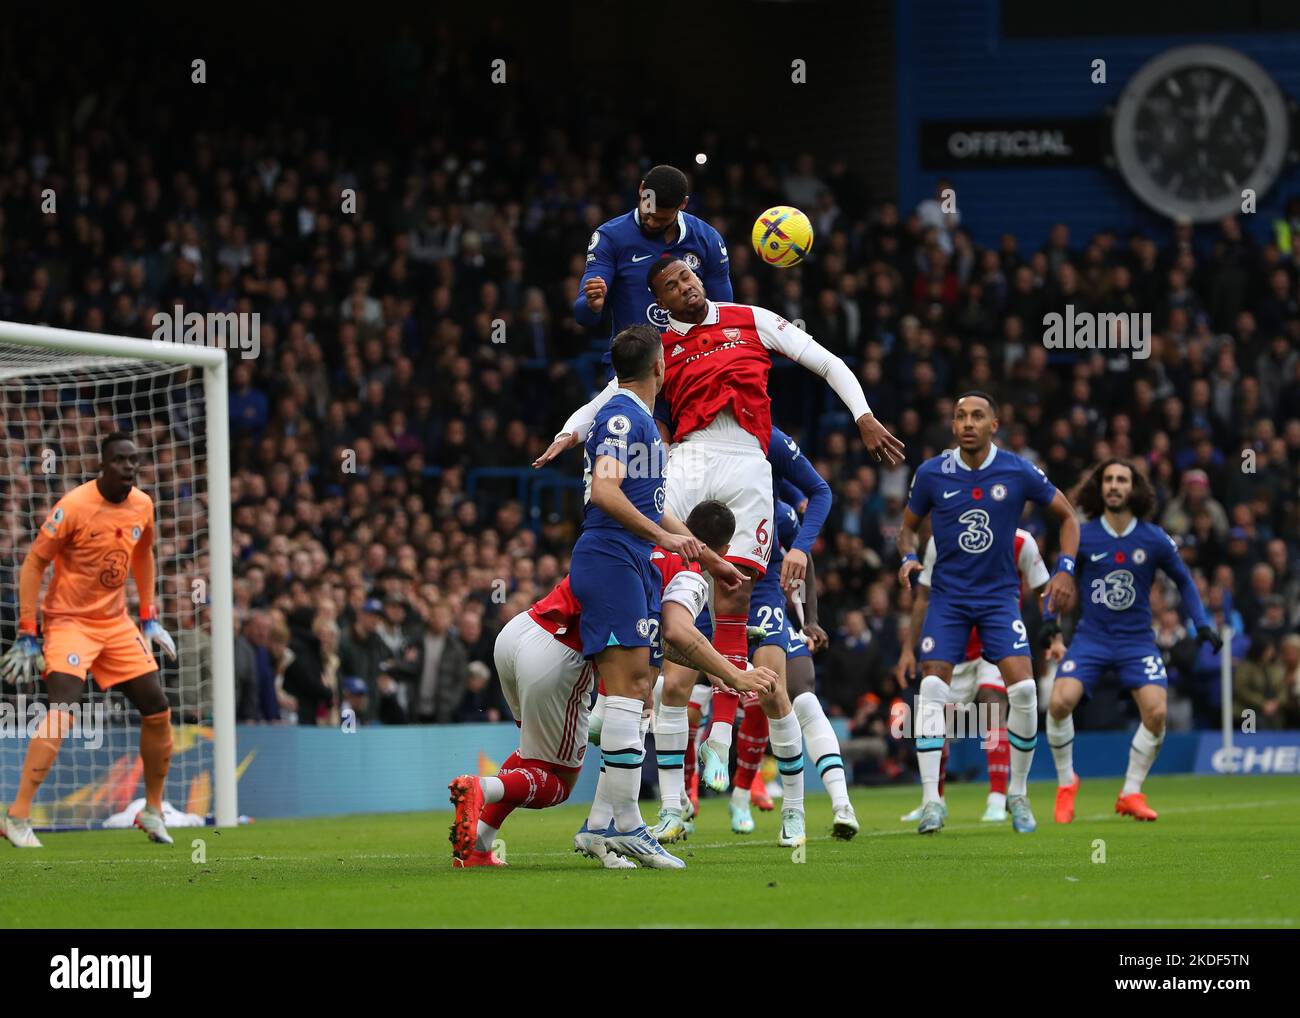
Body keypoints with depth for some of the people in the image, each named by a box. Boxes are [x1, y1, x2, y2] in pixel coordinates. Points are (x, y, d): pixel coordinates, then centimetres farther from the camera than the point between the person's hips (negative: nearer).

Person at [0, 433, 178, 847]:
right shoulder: (73, 506, -17)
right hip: (68, 621, -7)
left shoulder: (142, 505, 2)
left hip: (117, 623, 7)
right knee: (62, 712, -24)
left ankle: (152, 812, 22)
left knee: (158, 711, 4)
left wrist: (149, 617, 19)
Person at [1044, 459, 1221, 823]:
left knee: (1156, 711, -19)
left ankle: (1131, 793, 1)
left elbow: (1184, 581, 11)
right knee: (1060, 701, -22)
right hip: (1091, 638, 0)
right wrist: (1051, 631, 1)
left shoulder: (1154, 540, -3)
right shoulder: (1082, 537, -3)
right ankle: (1066, 782, 2)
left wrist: (1202, 625, 4)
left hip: (1137, 639, 0)